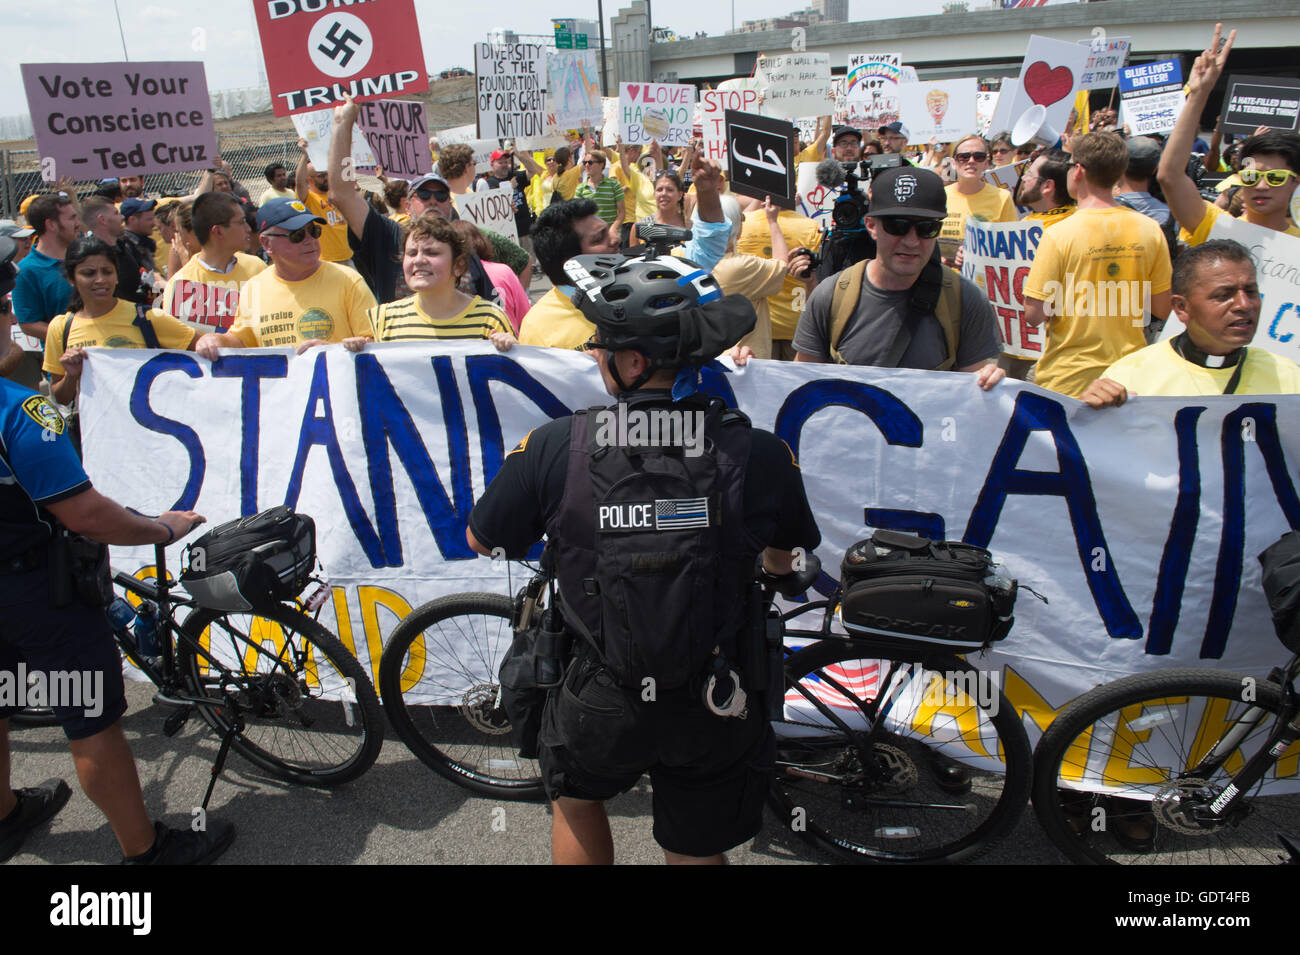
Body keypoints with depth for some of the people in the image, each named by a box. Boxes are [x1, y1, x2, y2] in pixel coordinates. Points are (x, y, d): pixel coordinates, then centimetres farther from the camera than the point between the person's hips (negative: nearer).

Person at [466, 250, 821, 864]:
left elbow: (480, 540, 0)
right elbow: (786, 564, 4)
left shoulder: (554, 447, -18)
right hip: (715, 710, 1)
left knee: (576, 799, 33)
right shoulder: (760, 453, -15)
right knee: (696, 852, 26)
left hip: (604, 703, 0)